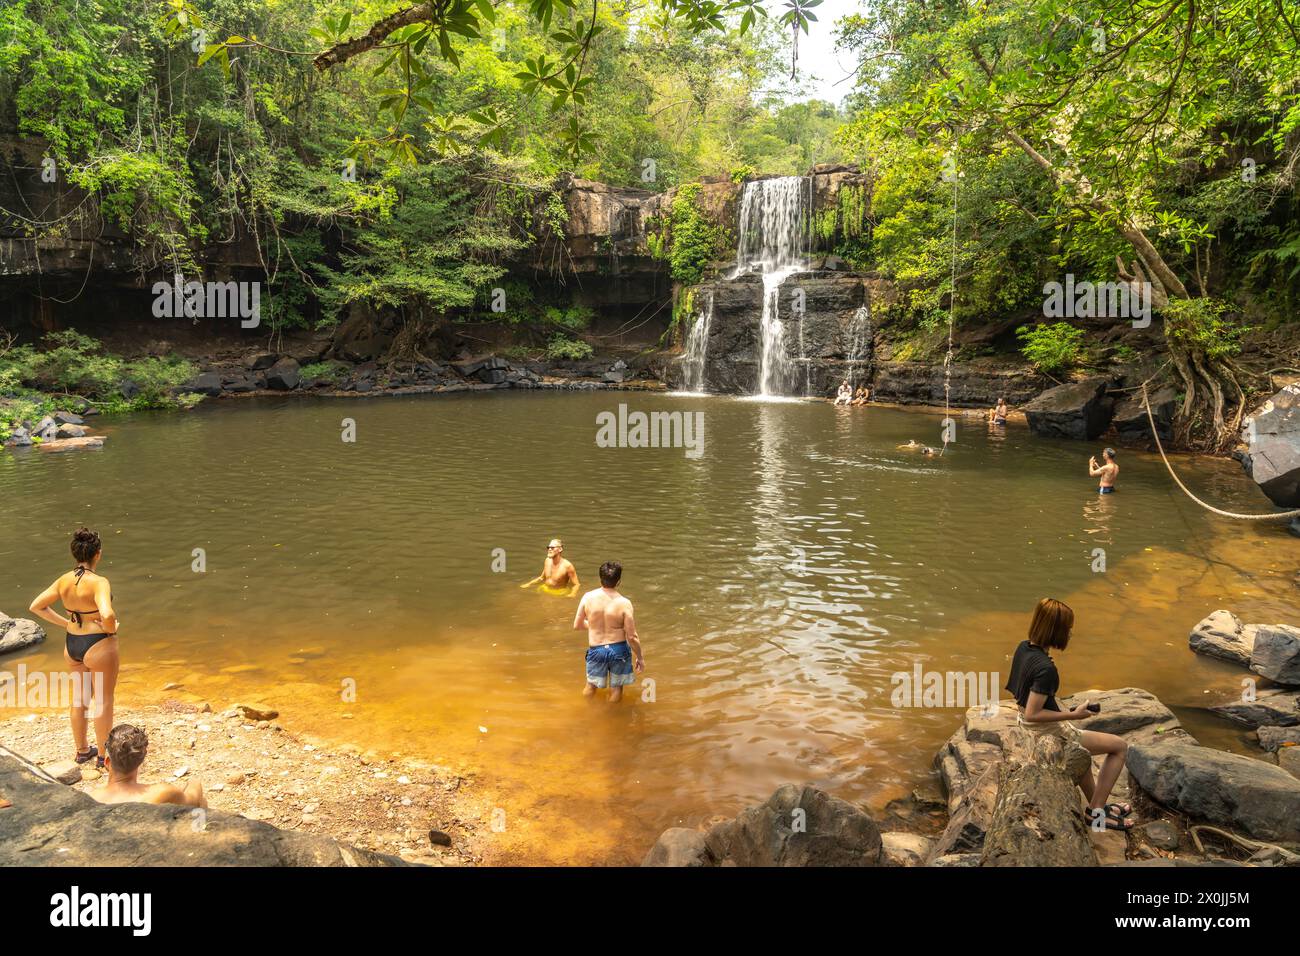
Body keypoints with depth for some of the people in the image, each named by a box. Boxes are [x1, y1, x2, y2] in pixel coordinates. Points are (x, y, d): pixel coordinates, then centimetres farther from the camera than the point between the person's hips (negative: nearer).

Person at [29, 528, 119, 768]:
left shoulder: (64, 581, -3)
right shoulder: (98, 582, -23)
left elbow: (36, 606, 4)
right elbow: (107, 615, -36)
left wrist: (65, 623, 7)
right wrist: (111, 629, -15)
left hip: (71, 644, 7)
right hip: (99, 645, -7)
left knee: (79, 698, 22)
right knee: (103, 700, 10)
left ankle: (82, 750, 37)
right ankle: (103, 755, 21)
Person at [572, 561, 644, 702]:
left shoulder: (588, 597, -13)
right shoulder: (624, 603, -20)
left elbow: (577, 626, -1)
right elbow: (632, 637, -15)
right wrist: (640, 657, 0)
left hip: (596, 650, 2)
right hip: (618, 650, -2)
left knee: (591, 685, 25)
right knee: (616, 688, 20)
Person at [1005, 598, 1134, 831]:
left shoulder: (1023, 647, -5)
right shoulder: (1045, 669, -32)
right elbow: (1032, 714, -29)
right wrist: (1074, 715, -22)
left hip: (1027, 728, 9)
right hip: (1049, 733, -9)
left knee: (1083, 751, 36)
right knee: (1120, 746, 8)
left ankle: (1095, 804, 48)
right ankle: (1096, 812, 15)